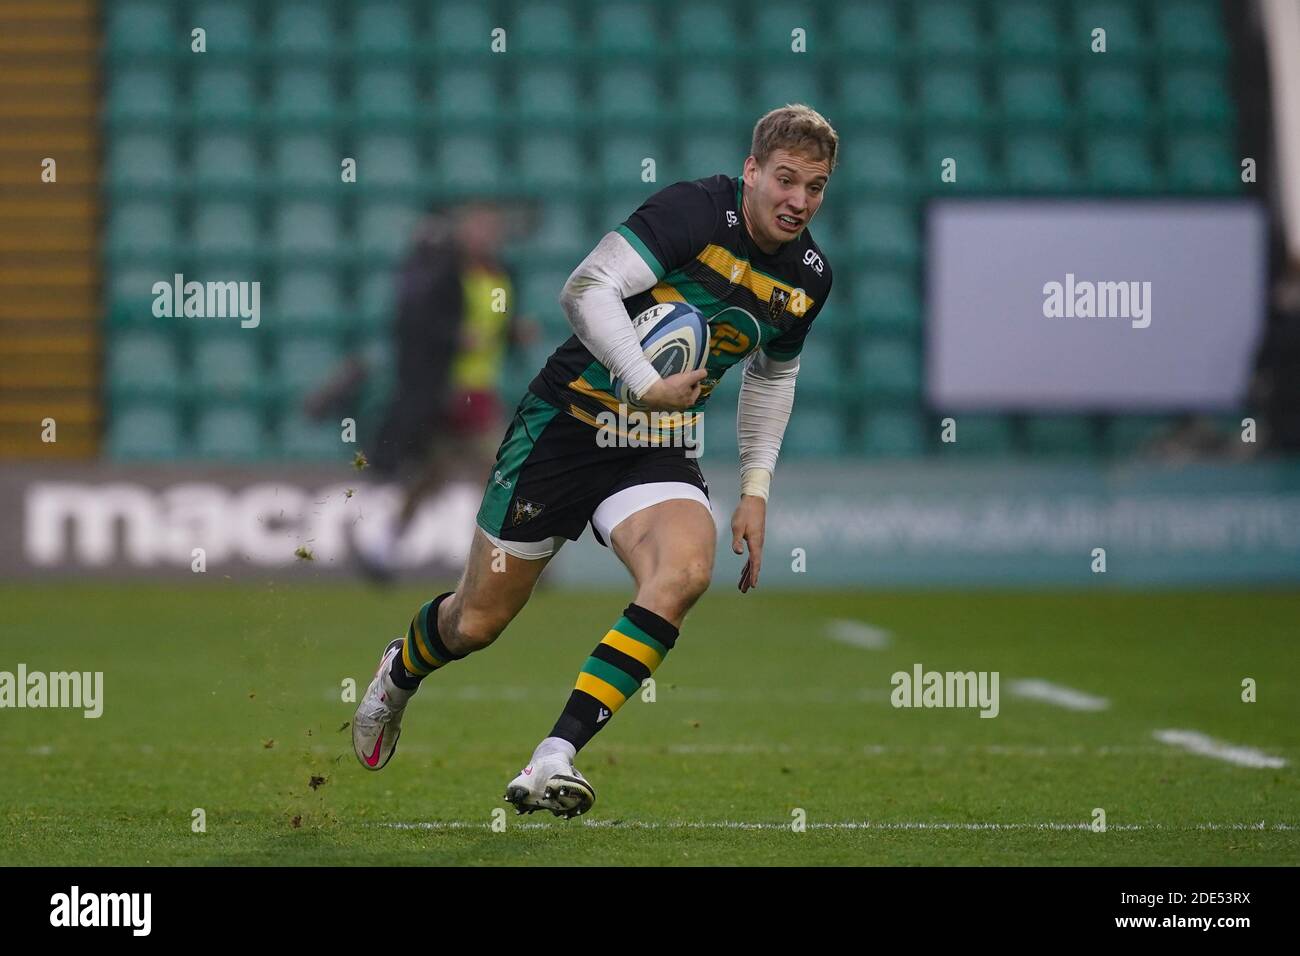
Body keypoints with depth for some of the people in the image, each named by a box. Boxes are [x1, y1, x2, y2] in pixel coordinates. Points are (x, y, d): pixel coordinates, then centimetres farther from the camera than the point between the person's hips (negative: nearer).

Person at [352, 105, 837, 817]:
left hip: (656, 451, 4)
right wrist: (648, 385, -30)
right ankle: (401, 672, 42)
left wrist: (756, 489, 15)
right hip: (566, 421, -4)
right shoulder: (696, 210, -18)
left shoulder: (809, 278, 3)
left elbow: (773, 374, 21)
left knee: (685, 571, -28)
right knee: (479, 621, 3)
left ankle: (553, 761, -28)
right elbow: (586, 288, -26)